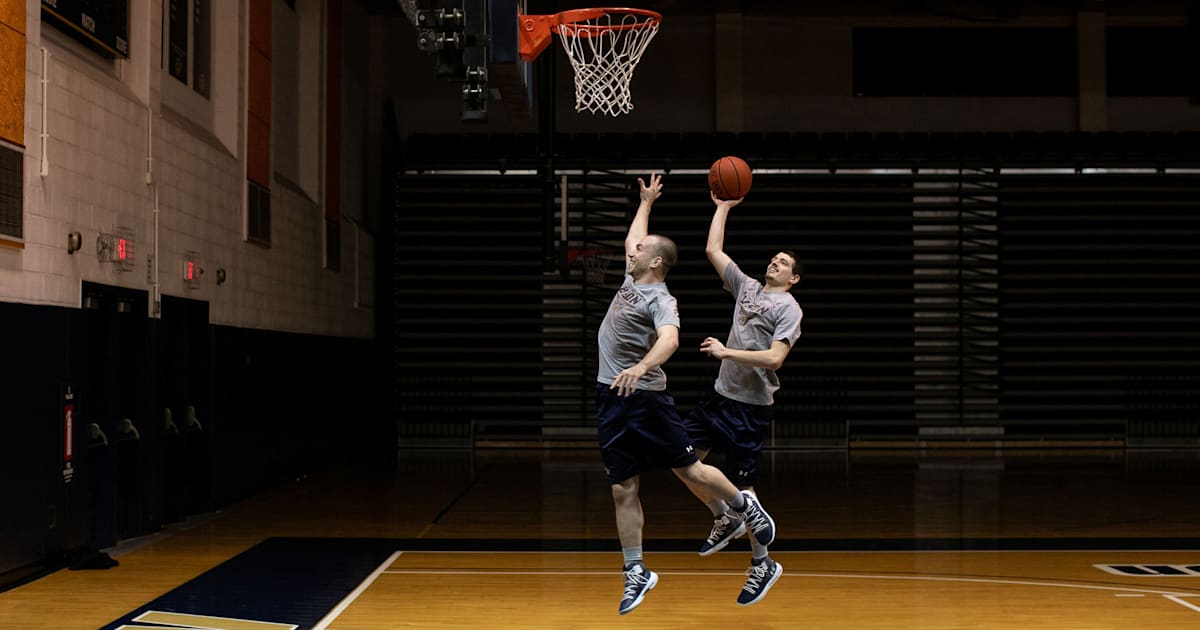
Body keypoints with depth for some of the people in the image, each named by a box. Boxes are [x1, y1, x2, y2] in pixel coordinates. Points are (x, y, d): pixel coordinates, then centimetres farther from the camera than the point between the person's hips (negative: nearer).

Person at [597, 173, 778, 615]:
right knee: (623, 490, 5)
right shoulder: (632, 279, 12)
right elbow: (633, 238, 32)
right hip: (611, 398, 7)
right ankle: (636, 574, 11)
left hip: (645, 397, -7)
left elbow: (670, 339, -33)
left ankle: (743, 505, 29)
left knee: (689, 471, 2)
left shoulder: (659, 298, -13)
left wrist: (641, 367, -50)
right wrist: (646, 201, 38)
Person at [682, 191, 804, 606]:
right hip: (722, 396, 7)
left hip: (752, 406, -7)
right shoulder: (747, 287, 12)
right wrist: (723, 206, 16)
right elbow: (712, 250, 16)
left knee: (741, 485, -5)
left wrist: (726, 352, -20)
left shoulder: (789, 308, -8)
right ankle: (725, 521, 24)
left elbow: (774, 357, -20)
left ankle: (763, 564, 12)